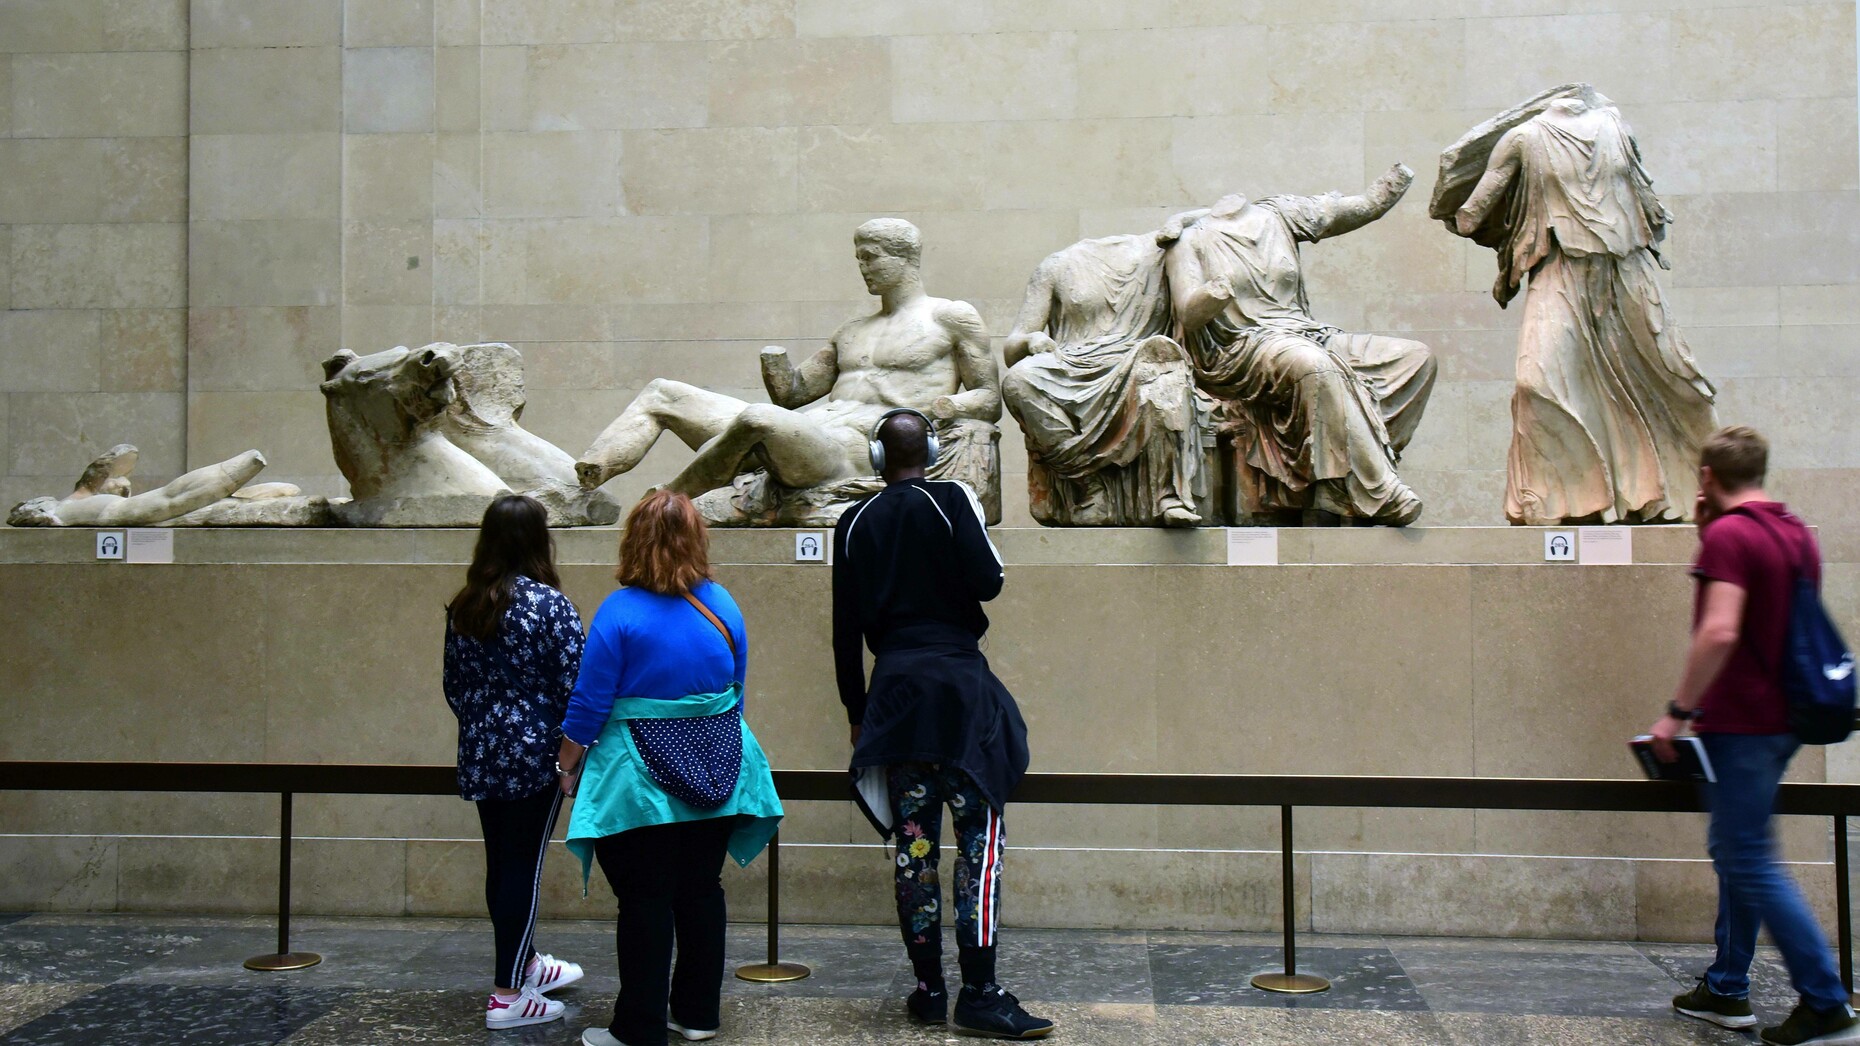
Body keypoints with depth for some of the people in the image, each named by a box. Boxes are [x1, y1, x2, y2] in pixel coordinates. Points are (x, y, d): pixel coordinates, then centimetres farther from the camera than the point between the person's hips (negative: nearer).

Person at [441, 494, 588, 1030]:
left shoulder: (463, 606, 4)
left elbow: (453, 684, 12)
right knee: (524, 866, 1)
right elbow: (574, 685, -13)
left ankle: (525, 964, 34)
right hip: (535, 754, -6)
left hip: (481, 754, 6)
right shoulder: (549, 604, -14)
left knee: (501, 862, 16)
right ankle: (507, 996, 5)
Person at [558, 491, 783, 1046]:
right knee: (701, 891, 15)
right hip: (716, 771, 5)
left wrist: (567, 767, 2)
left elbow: (589, 704, -11)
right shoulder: (721, 604, 0)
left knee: (645, 902, 3)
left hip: (641, 780, -5)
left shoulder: (620, 611, -14)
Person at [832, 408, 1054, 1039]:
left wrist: (857, 711, 18)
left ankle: (928, 989, 12)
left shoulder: (855, 524, 11)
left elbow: (846, 628, 10)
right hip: (958, 684, -4)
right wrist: (965, 553, 12)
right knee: (980, 836, -3)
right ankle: (979, 994, -8)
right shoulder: (950, 501, -1)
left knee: (914, 843, 7)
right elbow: (987, 582, -11)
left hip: (893, 690, 4)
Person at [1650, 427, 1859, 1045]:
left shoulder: (1729, 534, -17)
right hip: (1780, 718, 10)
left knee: (1751, 864, -4)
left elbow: (1720, 631, -27)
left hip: (1740, 723, -10)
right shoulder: (1797, 533, 12)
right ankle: (1726, 989, 23)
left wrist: (1678, 711, -21)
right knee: (1735, 852, 16)